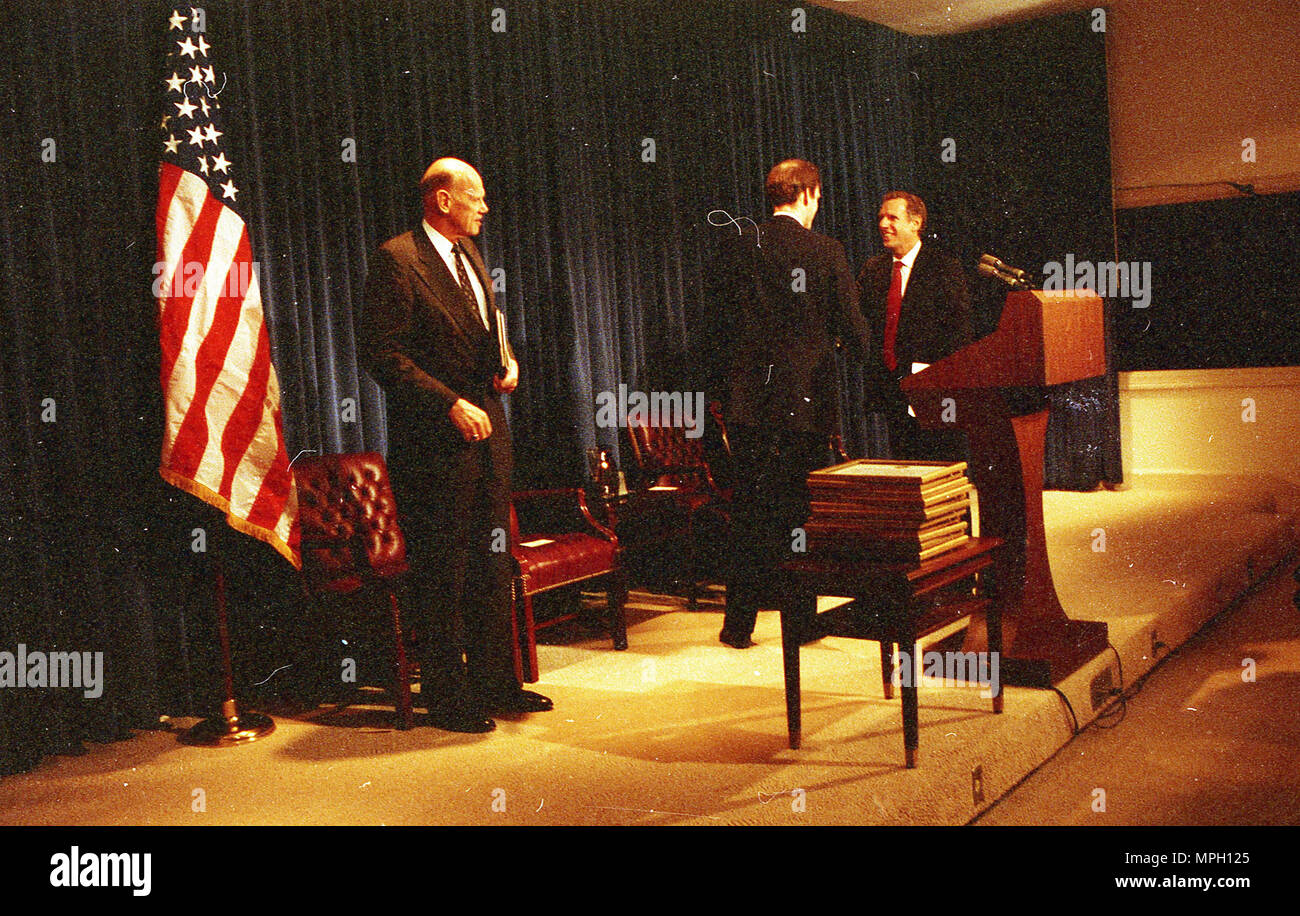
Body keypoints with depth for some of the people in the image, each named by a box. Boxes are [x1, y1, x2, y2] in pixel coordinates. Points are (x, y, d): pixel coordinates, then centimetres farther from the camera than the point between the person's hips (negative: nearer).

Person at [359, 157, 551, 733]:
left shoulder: (468, 253, 16)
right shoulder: (397, 260, -11)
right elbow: (384, 355, -16)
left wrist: (507, 361, 7)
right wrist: (451, 405, -20)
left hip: (486, 428, 8)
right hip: (434, 442, -8)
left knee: (491, 565, 13)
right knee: (445, 574, -1)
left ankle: (495, 683, 25)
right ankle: (447, 698, 11)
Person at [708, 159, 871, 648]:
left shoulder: (738, 246, 0)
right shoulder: (826, 251, -6)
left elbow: (722, 323, 4)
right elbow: (853, 328, -4)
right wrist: (863, 341, 18)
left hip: (750, 399, 2)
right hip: (808, 396, -2)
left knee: (749, 512, 8)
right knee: (803, 508, 9)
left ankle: (739, 622, 11)